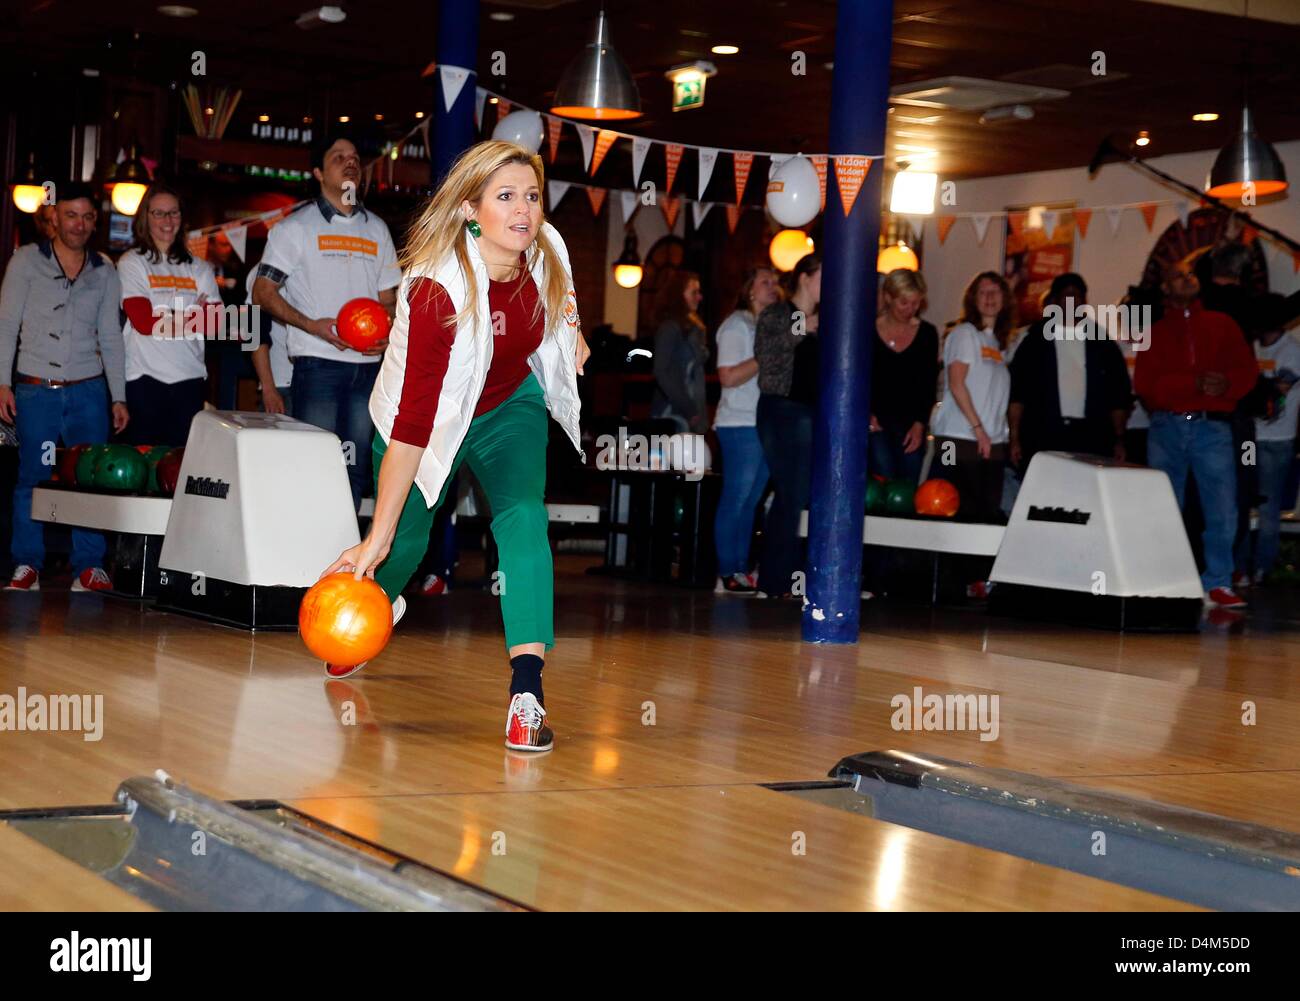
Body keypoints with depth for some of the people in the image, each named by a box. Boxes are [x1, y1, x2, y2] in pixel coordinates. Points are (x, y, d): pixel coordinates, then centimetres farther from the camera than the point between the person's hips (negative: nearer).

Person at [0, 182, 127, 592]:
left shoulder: (104, 270, 10)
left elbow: (111, 337, 13)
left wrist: (119, 397, 8)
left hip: (89, 389, 2)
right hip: (36, 389, -2)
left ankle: (88, 566, 5)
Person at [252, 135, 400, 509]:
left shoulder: (376, 229, 17)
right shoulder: (297, 227, 2)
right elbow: (263, 292, -2)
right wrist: (312, 325, -15)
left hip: (367, 364, 5)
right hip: (319, 362, -5)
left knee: (356, 465, 6)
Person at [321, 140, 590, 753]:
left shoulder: (546, 250, -22)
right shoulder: (436, 289, -37)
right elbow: (412, 423, -39)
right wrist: (377, 536, -39)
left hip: (510, 407, 3)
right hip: (430, 419, -3)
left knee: (523, 519, -20)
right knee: (402, 544, 5)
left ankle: (527, 690, -25)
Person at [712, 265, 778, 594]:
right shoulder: (737, 325, -6)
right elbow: (729, 376, -15)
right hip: (741, 424, -8)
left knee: (750, 501, 8)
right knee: (735, 500, -5)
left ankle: (741, 569, 12)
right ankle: (727, 573, -2)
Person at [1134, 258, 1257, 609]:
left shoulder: (1222, 324, 15)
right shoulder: (1155, 332, 13)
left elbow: (1246, 369, 7)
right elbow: (1145, 383, -2)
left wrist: (1225, 385, -16)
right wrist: (1195, 384, -15)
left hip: (1213, 426, -1)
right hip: (1167, 427, 1)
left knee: (1222, 509, -11)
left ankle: (1218, 584, -5)